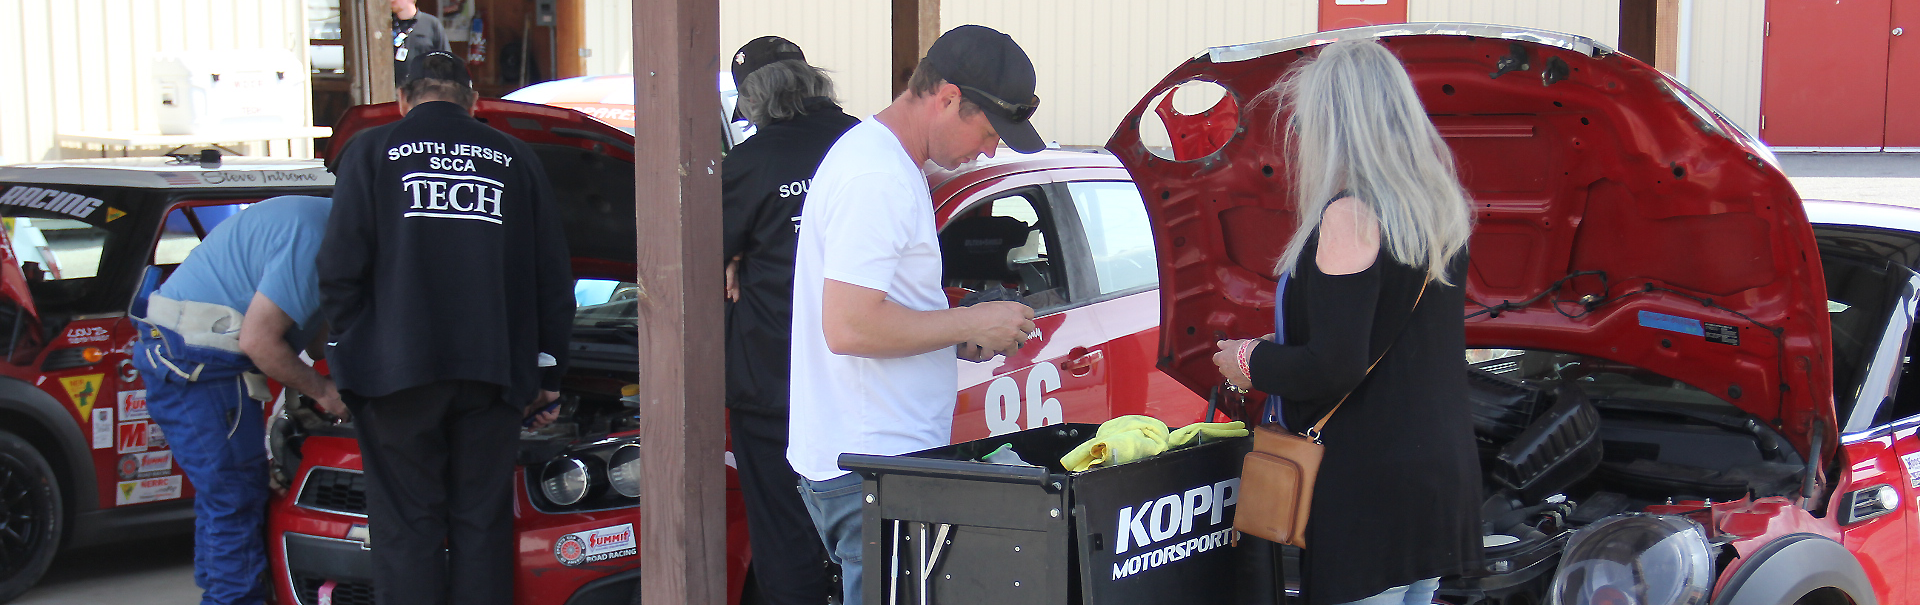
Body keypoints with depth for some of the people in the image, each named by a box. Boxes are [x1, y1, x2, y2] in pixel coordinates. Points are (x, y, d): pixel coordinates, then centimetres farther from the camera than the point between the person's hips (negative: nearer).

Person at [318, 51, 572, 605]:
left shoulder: (372, 151, 5)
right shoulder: (515, 158, 12)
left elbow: (340, 270, -2)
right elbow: (554, 281, 13)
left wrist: (351, 351, 11)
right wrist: (547, 372, 20)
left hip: (398, 370, -2)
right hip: (493, 370, 2)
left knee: (406, 526, 3)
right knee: (482, 525, 9)